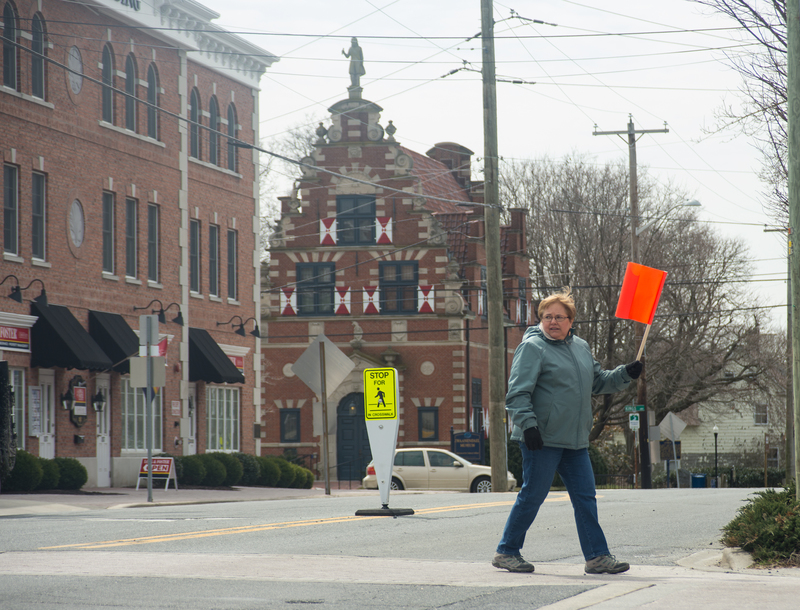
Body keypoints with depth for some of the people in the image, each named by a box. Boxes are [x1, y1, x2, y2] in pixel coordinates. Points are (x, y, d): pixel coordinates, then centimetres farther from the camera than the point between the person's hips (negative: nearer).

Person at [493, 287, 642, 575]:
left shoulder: (580, 347, 17)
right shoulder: (532, 347, -7)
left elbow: (598, 381, 27)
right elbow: (518, 392, -14)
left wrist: (625, 374, 12)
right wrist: (527, 424, -24)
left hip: (575, 442, 7)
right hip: (542, 438, -7)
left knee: (585, 498, 5)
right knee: (533, 495, -2)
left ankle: (597, 556, 7)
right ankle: (506, 552, 10)